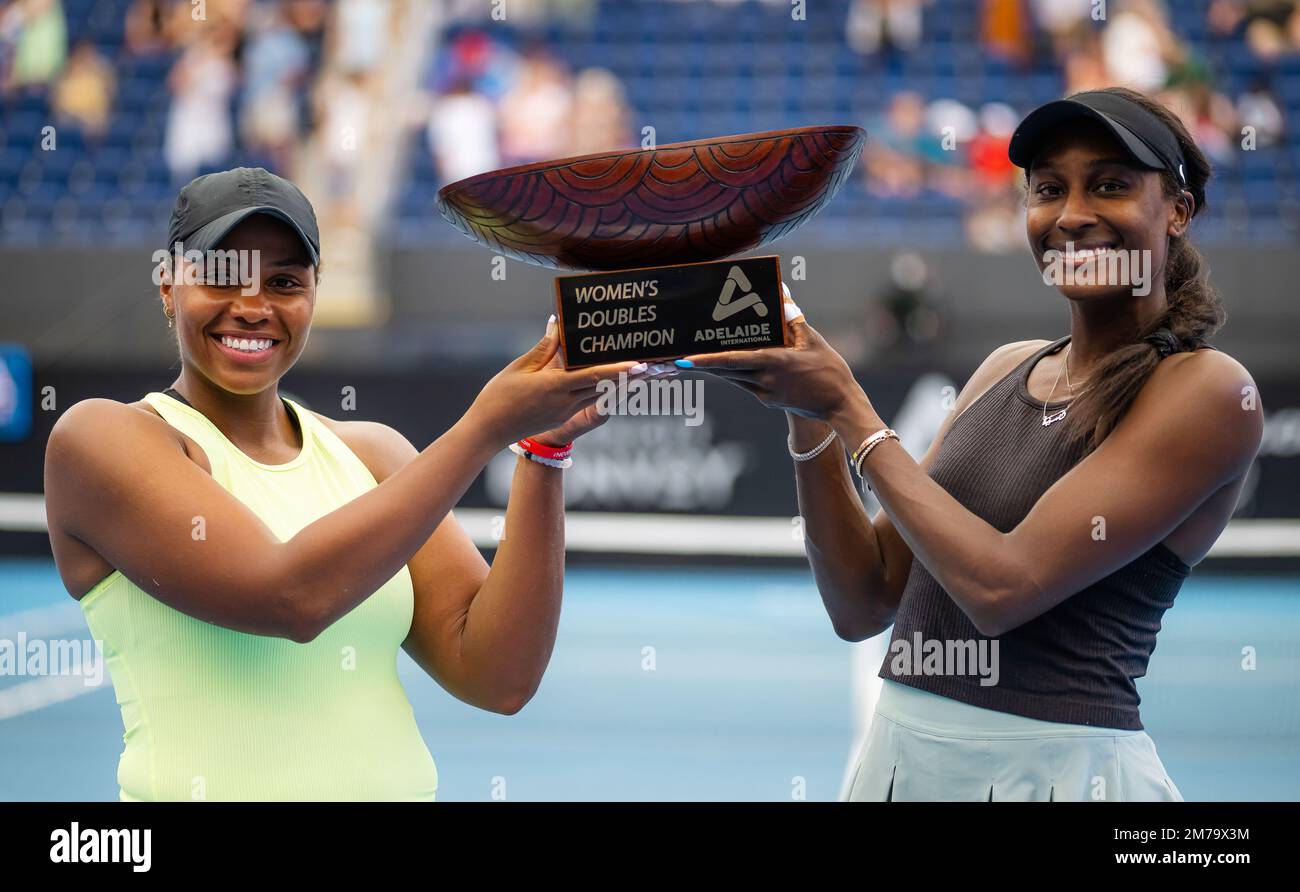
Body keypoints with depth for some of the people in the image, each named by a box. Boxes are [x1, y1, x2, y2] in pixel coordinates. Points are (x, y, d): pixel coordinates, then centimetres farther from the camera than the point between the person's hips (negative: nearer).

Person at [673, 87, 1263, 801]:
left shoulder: (1207, 389, -10)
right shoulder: (1005, 371, 9)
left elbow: (1005, 587, -18)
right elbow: (863, 605, 7)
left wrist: (846, 407, -12)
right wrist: (808, 415, -5)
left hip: (1052, 767, -6)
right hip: (903, 746, 6)